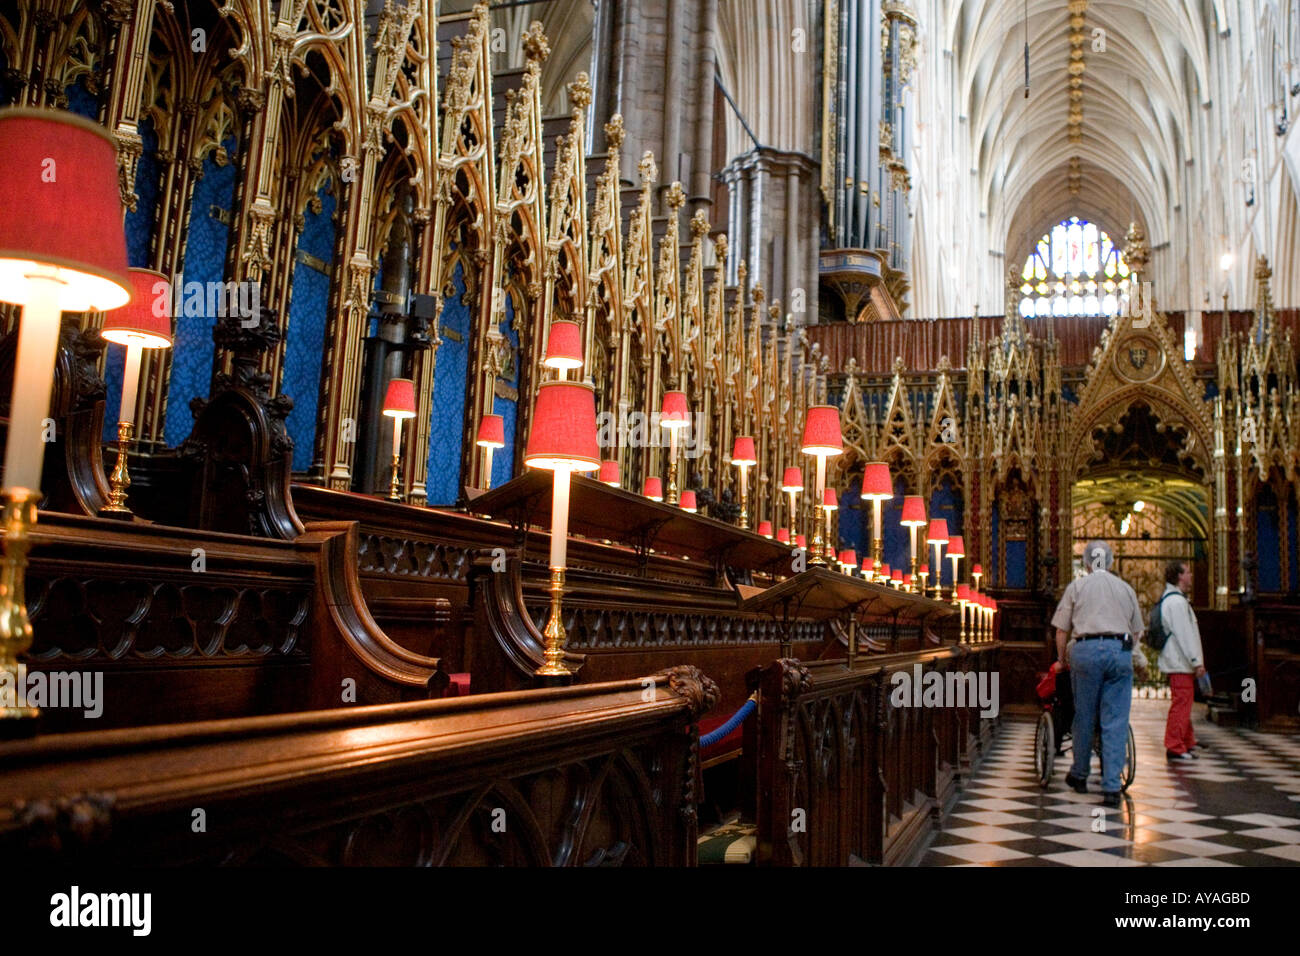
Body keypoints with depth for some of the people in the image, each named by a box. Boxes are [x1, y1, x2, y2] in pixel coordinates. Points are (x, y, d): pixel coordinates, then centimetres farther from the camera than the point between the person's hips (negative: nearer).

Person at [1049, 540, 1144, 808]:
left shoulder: (1076, 586, 10)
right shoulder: (1126, 588, 17)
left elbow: (1061, 630, 7)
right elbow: (1136, 631, 19)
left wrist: (1063, 659, 20)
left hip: (1086, 650, -1)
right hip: (1120, 651, 1)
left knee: (1084, 717, 11)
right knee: (1116, 722, 2)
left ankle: (1079, 775, 25)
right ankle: (1111, 787, -2)